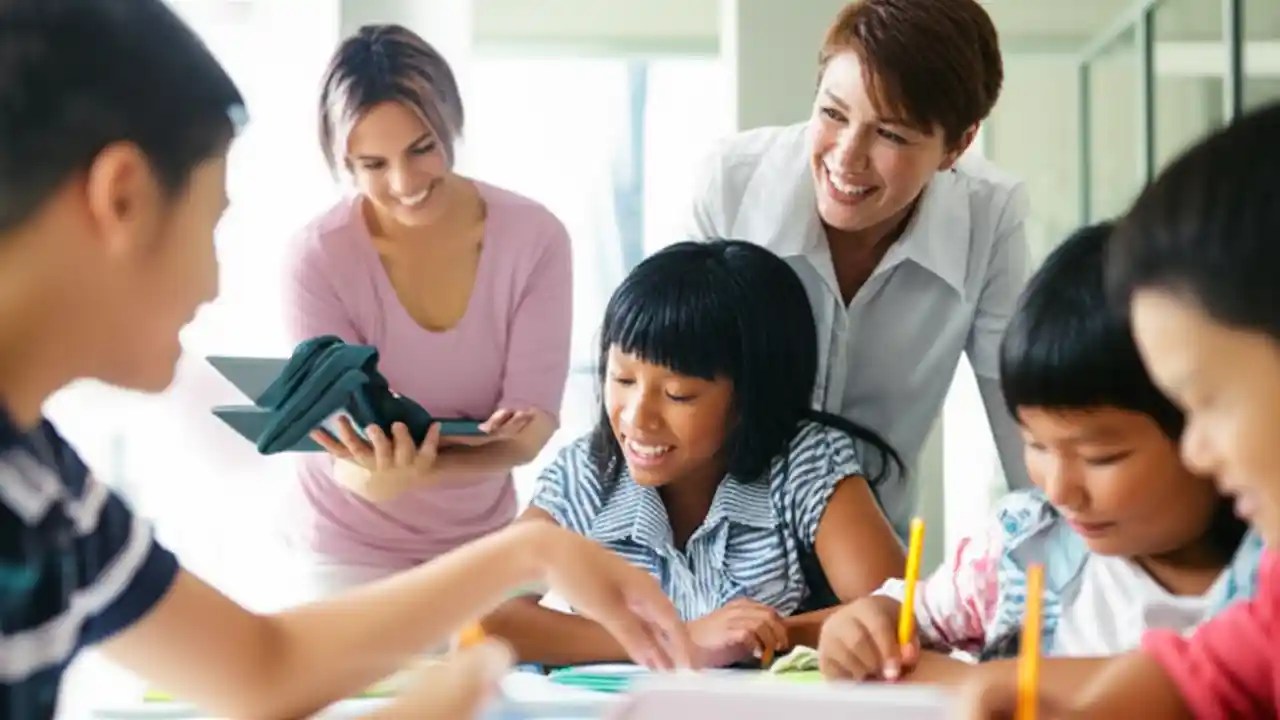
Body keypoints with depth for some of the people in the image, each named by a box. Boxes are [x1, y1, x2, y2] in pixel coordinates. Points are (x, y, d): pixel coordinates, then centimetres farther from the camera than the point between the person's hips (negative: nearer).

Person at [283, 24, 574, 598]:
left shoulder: (534, 238, -16)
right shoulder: (318, 257, -20)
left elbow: (533, 425, -18)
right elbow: (344, 454, -19)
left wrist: (419, 468, -38)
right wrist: (382, 475, -44)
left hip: (482, 539, 2)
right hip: (353, 551, -2)